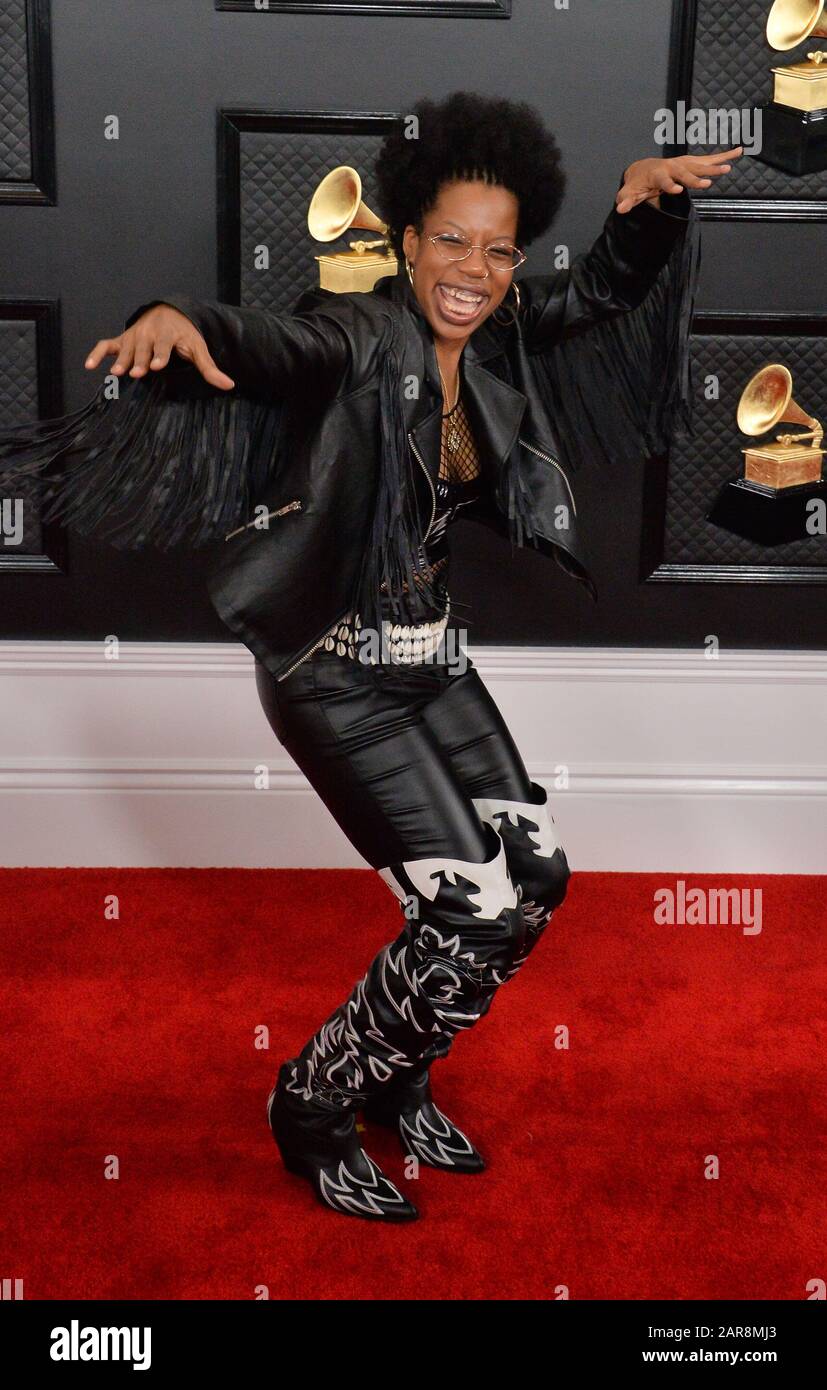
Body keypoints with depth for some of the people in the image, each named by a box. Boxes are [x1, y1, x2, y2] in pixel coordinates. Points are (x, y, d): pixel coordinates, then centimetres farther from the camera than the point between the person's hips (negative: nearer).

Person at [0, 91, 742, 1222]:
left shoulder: (496, 337, 2)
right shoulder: (359, 334, -18)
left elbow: (609, 287, 9)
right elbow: (271, 346, -37)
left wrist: (647, 198, -12)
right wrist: (179, 318, -60)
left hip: (429, 655, 8)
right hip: (338, 671, -8)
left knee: (539, 878, 9)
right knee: (476, 914, -10)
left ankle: (396, 1076, 30)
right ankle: (312, 1108, 13)